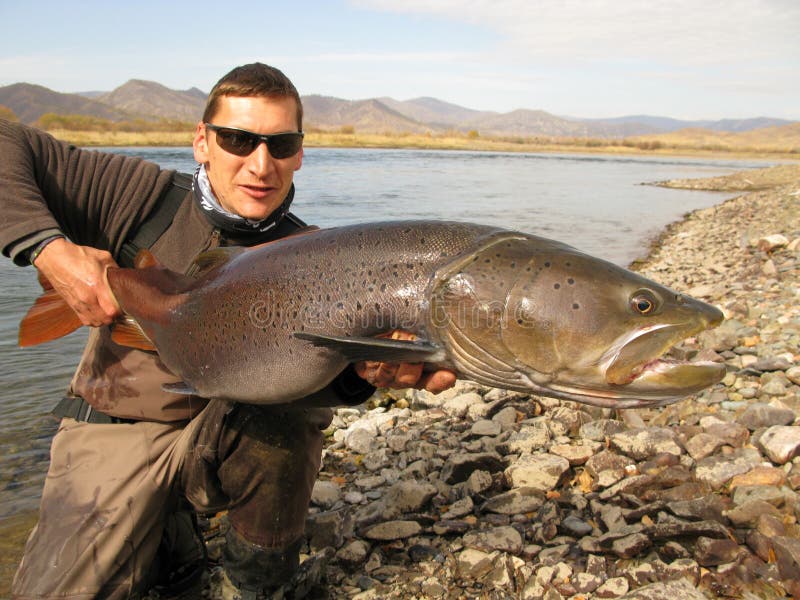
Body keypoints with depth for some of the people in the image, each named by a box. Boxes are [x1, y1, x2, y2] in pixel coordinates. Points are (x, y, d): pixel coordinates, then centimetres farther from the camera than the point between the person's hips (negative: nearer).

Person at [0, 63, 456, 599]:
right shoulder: (145, 196, -11)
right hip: (115, 431, 1)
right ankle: (166, 537, 17)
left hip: (226, 440, 0)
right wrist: (50, 249, -24)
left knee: (288, 404, -32)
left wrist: (361, 372, -48)